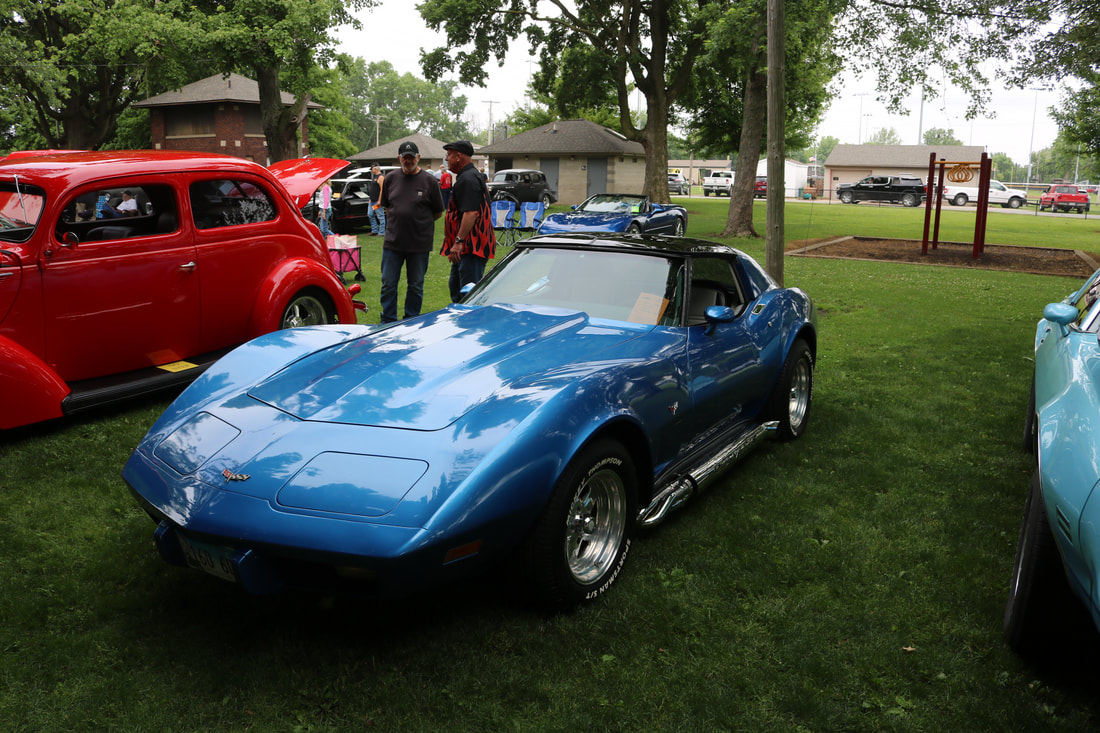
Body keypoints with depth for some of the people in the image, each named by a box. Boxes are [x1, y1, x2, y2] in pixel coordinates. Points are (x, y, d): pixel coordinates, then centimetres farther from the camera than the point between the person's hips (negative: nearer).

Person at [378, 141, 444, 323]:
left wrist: (419, 222, 6)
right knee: (388, 284, 4)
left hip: (419, 244, -2)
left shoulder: (429, 180, -2)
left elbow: (438, 212, 4)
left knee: (415, 286, 8)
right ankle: (388, 322, 15)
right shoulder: (391, 178, 7)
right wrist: (398, 222, 9)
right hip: (393, 241, 2)